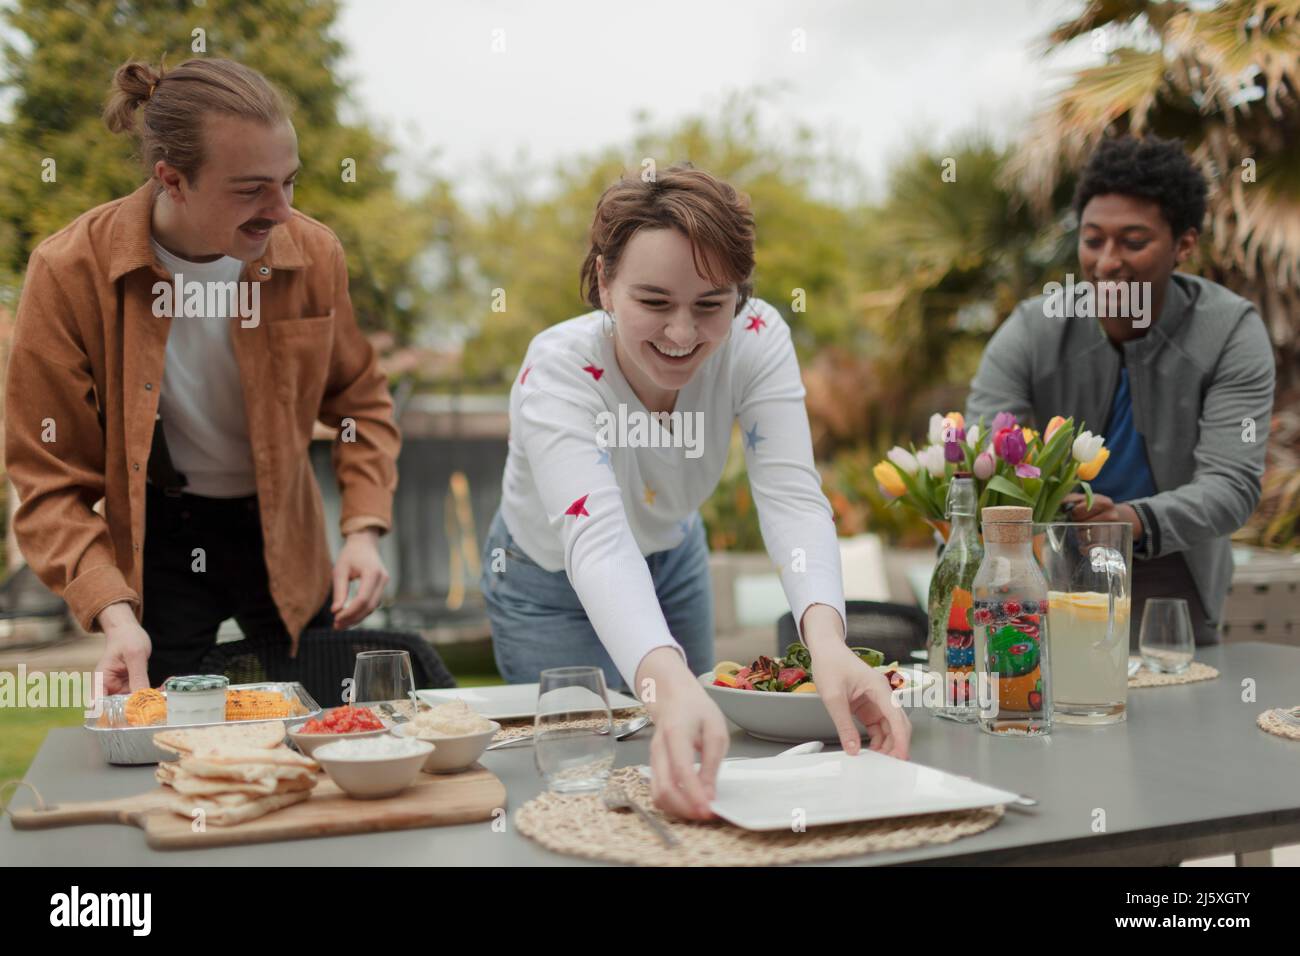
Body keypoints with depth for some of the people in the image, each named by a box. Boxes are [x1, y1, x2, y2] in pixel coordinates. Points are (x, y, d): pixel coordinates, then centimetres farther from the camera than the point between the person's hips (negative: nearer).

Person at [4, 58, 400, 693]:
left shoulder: (313, 254, -12)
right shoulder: (70, 272, -20)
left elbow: (359, 400, 4)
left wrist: (363, 529, -10)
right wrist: (113, 611, -28)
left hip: (284, 538, 3)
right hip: (157, 548, -2)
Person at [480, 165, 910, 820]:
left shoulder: (757, 339, -28)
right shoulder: (557, 372, -37)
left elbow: (792, 496, -37)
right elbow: (597, 538, -52)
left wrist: (825, 638, -57)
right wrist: (671, 684, -70)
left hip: (673, 558, 4)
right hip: (552, 582, -3)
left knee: (693, 762, 17)